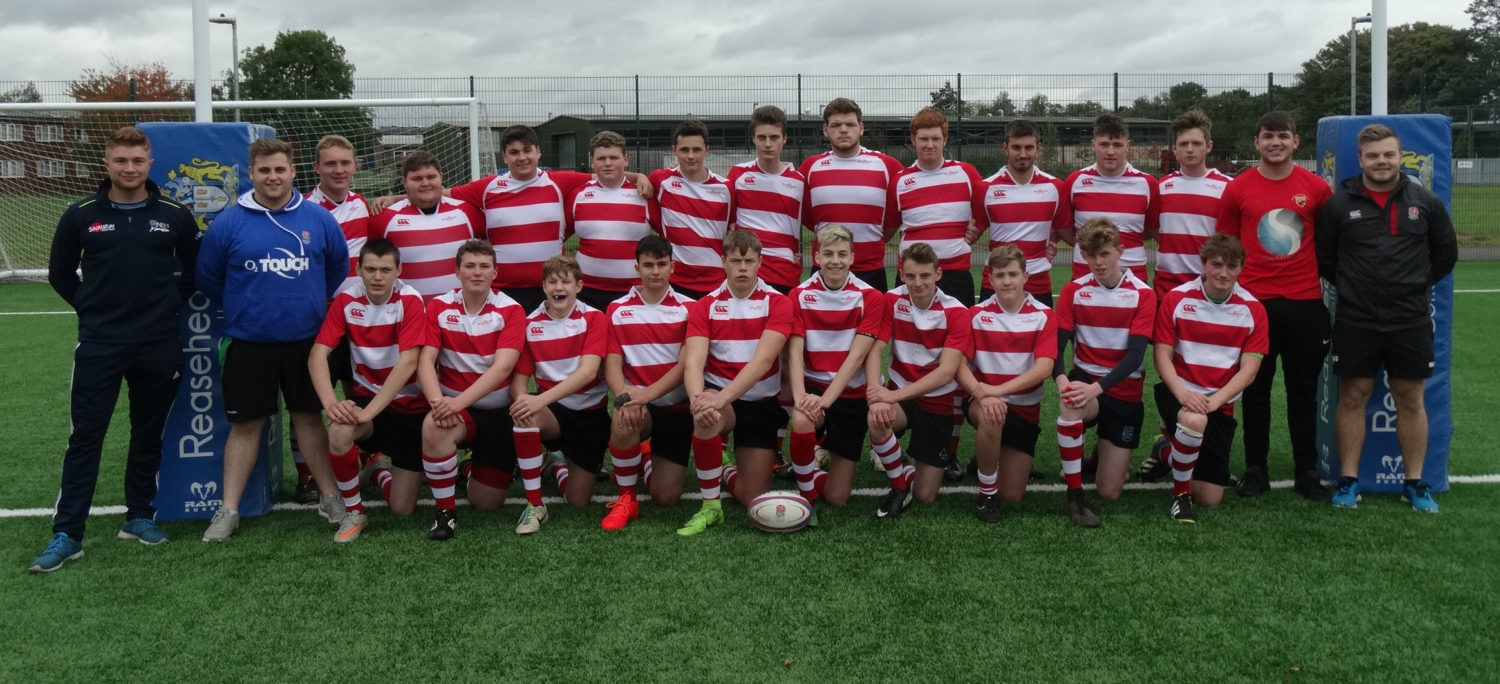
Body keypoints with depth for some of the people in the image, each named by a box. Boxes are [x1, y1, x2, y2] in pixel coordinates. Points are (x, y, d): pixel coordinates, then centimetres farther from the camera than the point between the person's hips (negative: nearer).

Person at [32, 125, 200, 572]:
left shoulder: (175, 215, 1)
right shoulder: (81, 216, 0)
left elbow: (194, 268, 14)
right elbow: (61, 274, 11)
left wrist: (168, 303, 5)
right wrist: (94, 308, 4)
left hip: (158, 346, 1)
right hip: (98, 345, -1)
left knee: (148, 435, 11)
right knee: (85, 437, 1)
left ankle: (139, 517, 25)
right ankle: (67, 535, 5)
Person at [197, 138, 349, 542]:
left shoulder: (319, 219, -1)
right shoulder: (228, 223, -4)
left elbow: (339, 267, 12)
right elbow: (208, 278, 6)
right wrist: (243, 308, 11)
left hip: (306, 339, 1)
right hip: (248, 342, -1)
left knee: (309, 418, 9)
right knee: (245, 424, 5)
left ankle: (330, 498, 19)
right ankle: (229, 510, 13)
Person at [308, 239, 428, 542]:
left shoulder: (410, 301, -17)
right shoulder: (346, 301, -6)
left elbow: (407, 363, -25)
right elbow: (318, 355, -13)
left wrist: (370, 411, -31)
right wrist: (331, 402, -30)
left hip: (409, 403, -2)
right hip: (366, 395, 2)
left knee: (402, 508, -4)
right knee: (339, 433, -34)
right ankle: (354, 512, -8)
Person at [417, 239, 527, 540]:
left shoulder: (510, 310, -9)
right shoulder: (439, 307, -3)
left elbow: (502, 367, -21)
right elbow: (426, 361, -12)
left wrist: (459, 401, -33)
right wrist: (437, 401, -32)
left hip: (498, 411, 0)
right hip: (453, 406, 0)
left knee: (487, 503, 5)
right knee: (433, 426, -37)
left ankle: (476, 462, 43)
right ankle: (445, 510, -15)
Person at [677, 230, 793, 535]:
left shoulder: (777, 302, -6)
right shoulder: (705, 306, -2)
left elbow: (763, 359, -21)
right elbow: (693, 361, -15)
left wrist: (723, 396, -35)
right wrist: (698, 397, -38)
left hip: (761, 402, 0)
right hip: (717, 395, 0)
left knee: (750, 498, -2)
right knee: (705, 418, -39)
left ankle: (725, 472, 37)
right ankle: (710, 507, -16)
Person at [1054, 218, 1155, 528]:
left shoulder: (1142, 294, -7)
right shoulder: (1074, 291, -1)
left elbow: (1135, 354, -16)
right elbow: (1057, 346, -7)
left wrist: (1098, 387, -31)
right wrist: (1062, 380, -30)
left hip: (1124, 390, 0)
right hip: (1084, 379, 1)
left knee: (1110, 492, -3)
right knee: (1071, 406, -40)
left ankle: (1107, 451, 33)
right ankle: (1075, 496, -24)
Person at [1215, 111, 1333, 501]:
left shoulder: (1316, 188, 3)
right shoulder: (1237, 189, 1)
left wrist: (1328, 278, 7)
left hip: (1305, 303, 1)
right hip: (1254, 302, -1)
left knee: (1303, 391, 8)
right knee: (1256, 391, 7)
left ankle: (1306, 473, 18)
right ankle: (1255, 470, 17)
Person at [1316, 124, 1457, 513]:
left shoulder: (1425, 202, 3)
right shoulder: (1339, 203, -1)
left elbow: (1446, 254, 14)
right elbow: (1323, 257, 7)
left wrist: (1416, 285, 9)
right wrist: (1352, 287, 6)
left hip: (1411, 320, 1)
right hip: (1355, 321, -1)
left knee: (1411, 399, 7)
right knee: (1353, 396, 4)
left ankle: (1415, 483, 18)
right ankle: (1348, 480, 13)